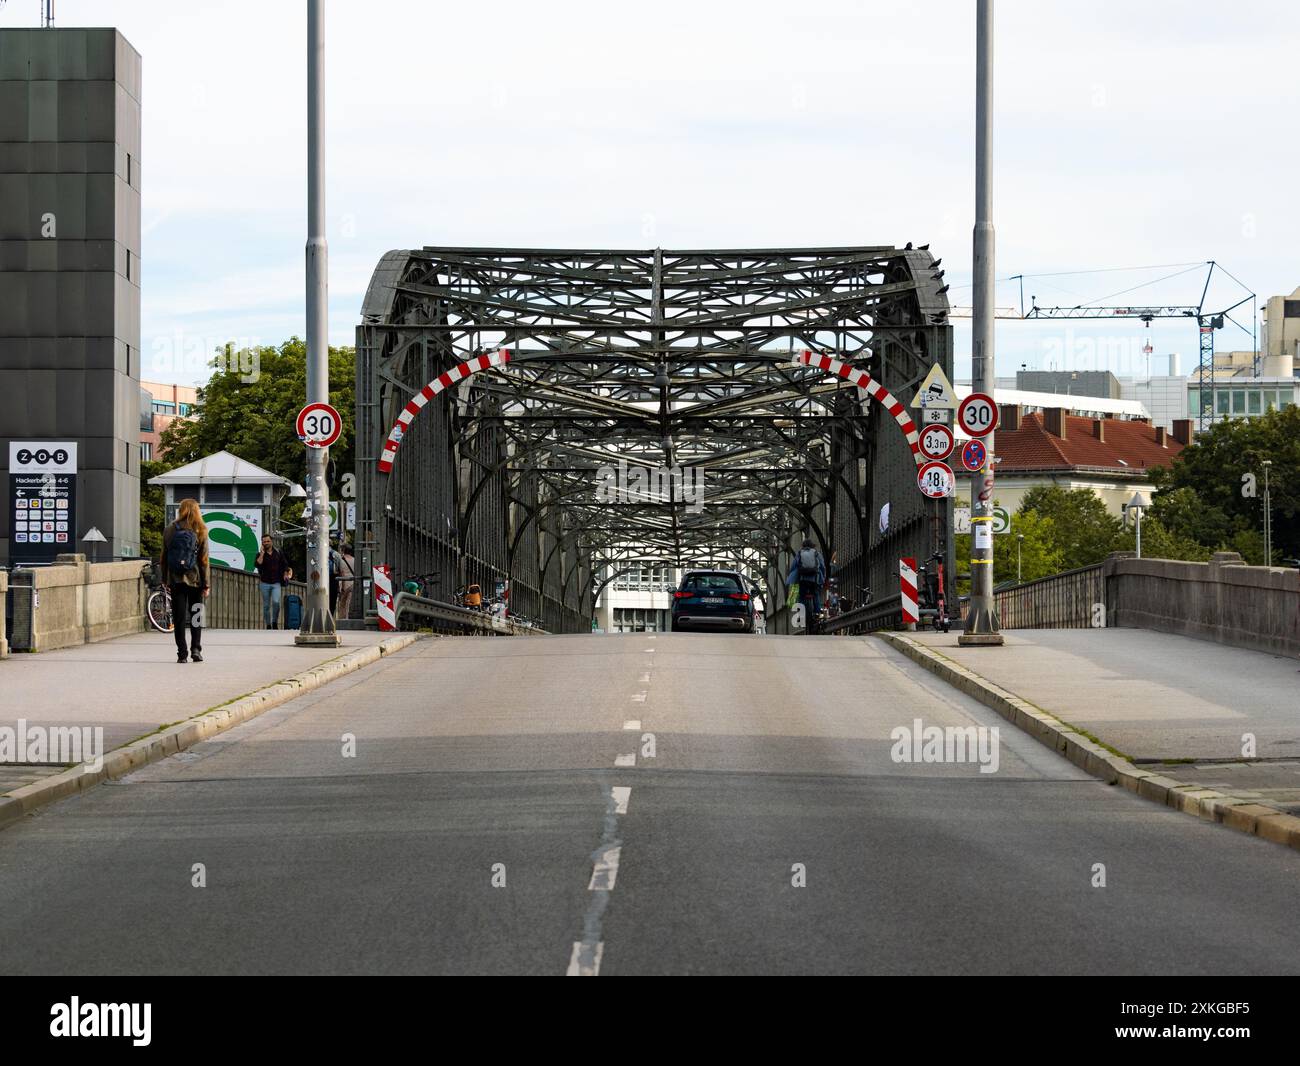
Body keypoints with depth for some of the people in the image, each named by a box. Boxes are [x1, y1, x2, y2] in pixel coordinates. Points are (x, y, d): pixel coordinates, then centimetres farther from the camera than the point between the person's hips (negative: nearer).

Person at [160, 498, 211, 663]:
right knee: (196, 615, 11)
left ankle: (182, 653, 0)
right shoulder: (200, 532, -4)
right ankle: (195, 648, 1)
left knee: (179, 618, 3)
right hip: (194, 579, -1)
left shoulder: (169, 530, 1)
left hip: (176, 580, 1)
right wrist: (206, 584, -1)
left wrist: (165, 579, 13)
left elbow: (164, 557, 5)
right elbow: (204, 560, -4)